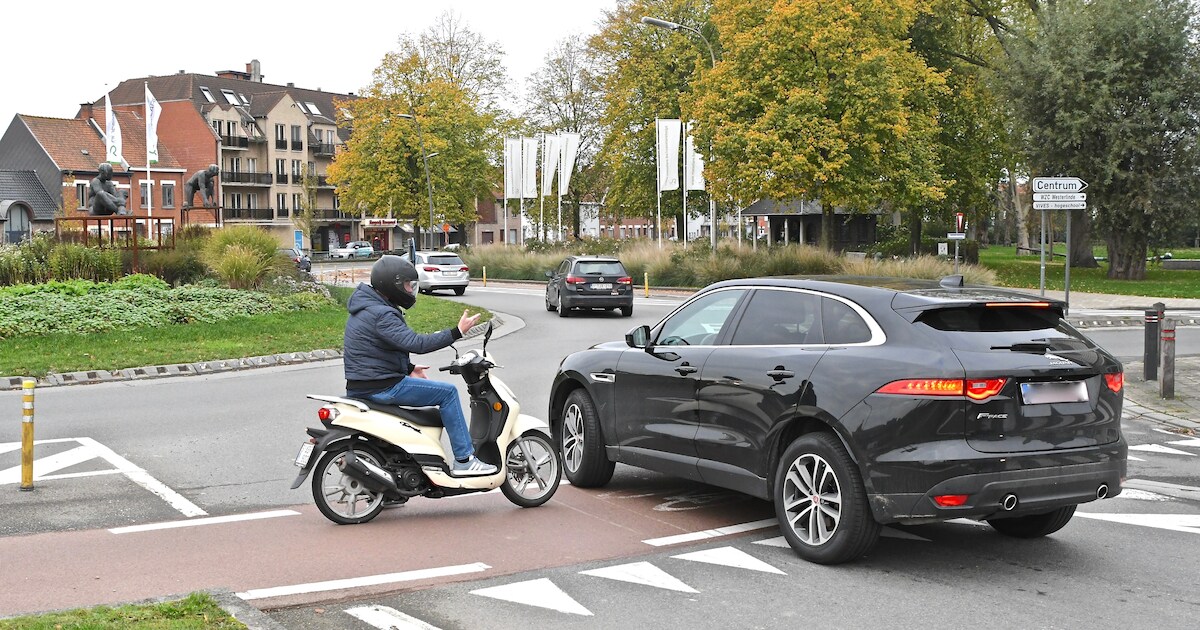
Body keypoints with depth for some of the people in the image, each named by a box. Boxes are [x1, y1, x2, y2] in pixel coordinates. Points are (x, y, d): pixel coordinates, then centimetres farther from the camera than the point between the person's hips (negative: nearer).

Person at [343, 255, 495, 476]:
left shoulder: (367, 308, 13)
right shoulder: (381, 315, -20)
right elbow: (417, 343, -29)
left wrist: (409, 368, 16)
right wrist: (457, 332, -27)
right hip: (380, 388, -11)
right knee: (447, 392, -8)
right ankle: (464, 460, -6)